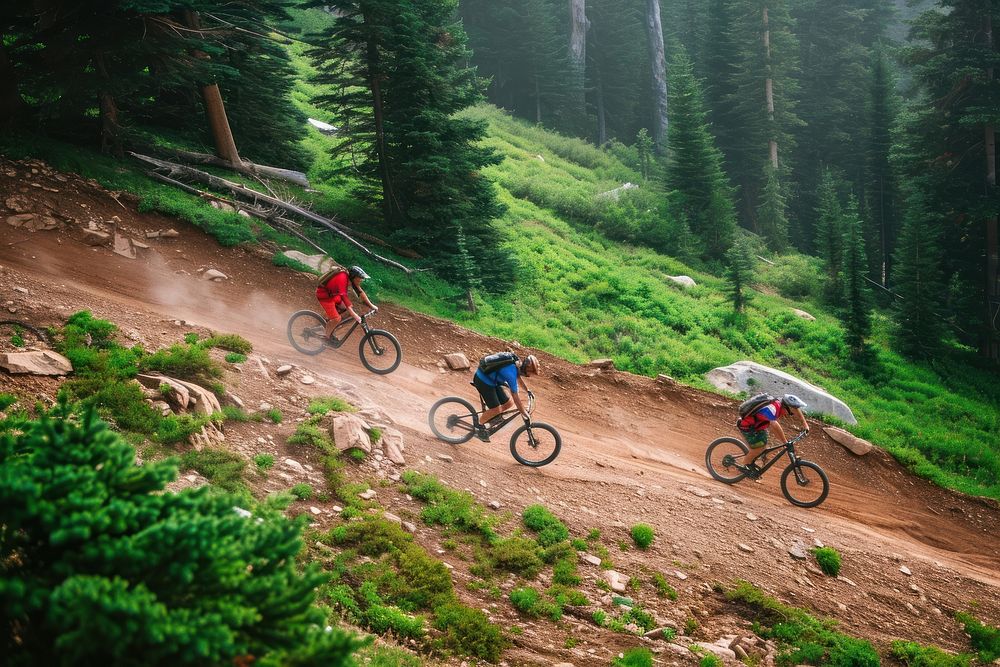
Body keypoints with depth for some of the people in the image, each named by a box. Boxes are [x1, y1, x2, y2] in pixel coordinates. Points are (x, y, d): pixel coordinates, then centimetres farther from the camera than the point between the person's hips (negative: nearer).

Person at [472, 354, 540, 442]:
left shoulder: (517, 364, -6)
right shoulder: (511, 373, -31)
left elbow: (519, 376, 20)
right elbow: (515, 397, -26)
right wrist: (524, 414, -18)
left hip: (493, 381, 9)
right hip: (483, 381, -9)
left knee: (509, 403, 4)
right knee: (496, 409, -14)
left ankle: (491, 416, 22)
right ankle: (480, 427, 6)